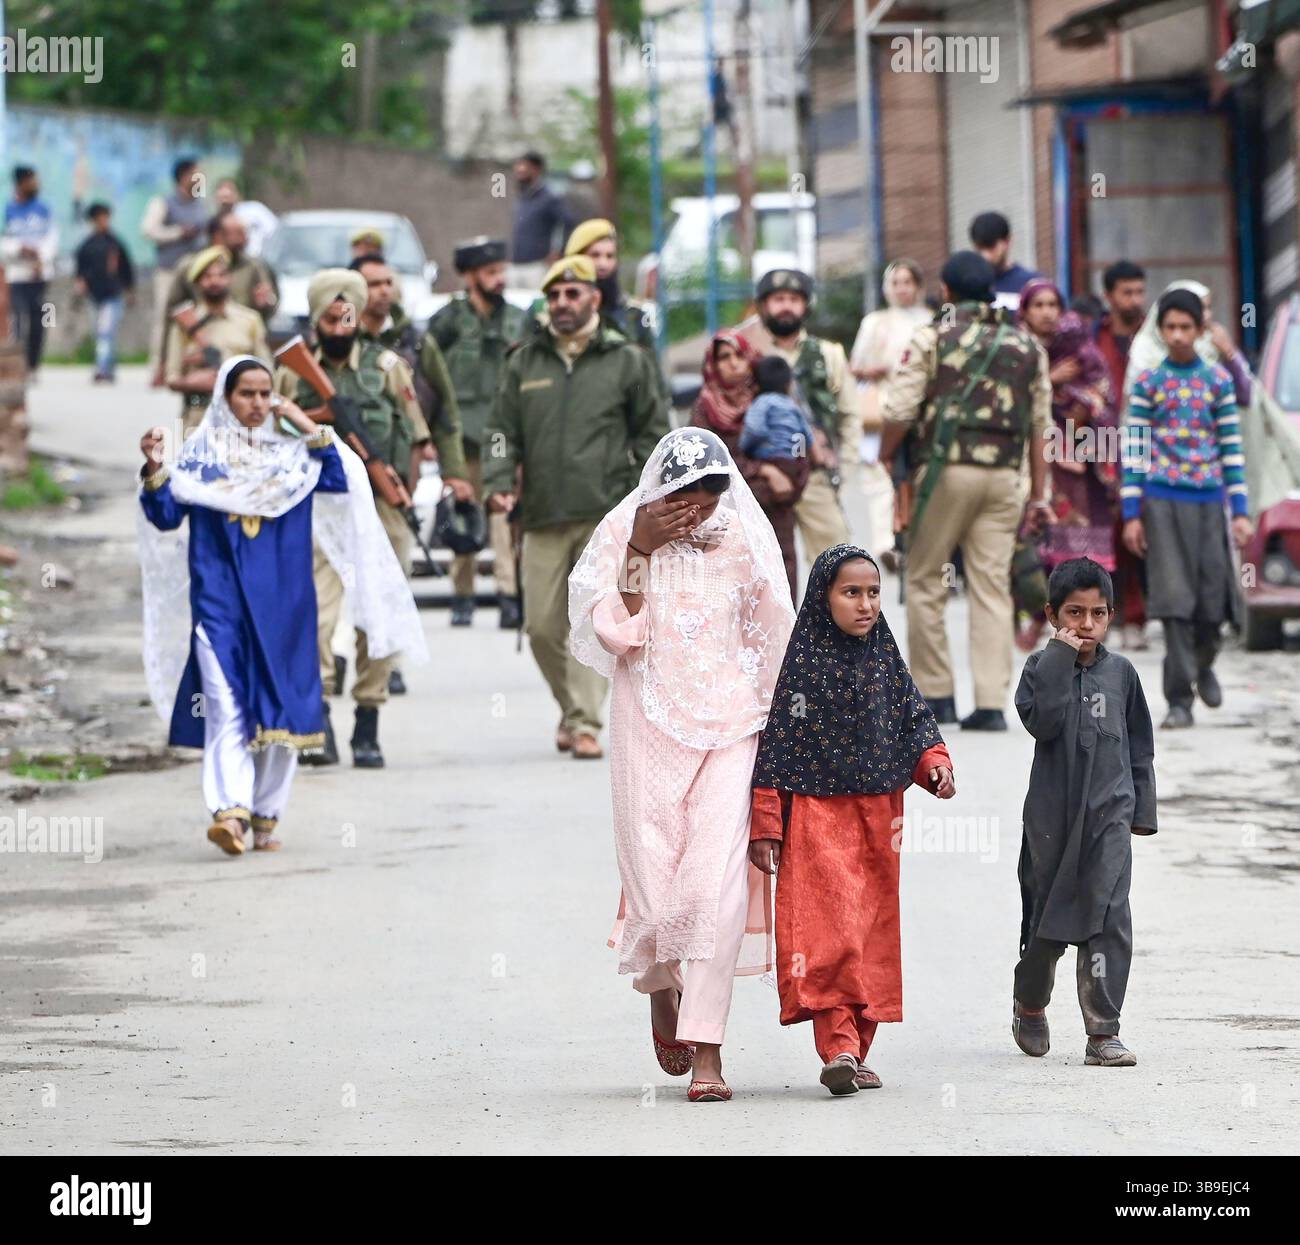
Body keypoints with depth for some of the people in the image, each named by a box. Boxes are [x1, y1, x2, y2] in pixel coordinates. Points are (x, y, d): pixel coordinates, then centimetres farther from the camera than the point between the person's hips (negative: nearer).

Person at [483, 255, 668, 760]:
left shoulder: (625, 360, 6)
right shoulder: (524, 362, 12)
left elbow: (653, 430, 11)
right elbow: (502, 430, 13)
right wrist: (498, 482, -4)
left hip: (606, 515, -3)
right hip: (543, 517, 3)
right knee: (543, 625, 2)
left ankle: (585, 722, -9)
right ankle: (572, 707, 22)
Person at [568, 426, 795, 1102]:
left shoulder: (744, 538, 1)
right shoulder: (622, 533, -2)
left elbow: (773, 639, 10)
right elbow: (610, 634, -9)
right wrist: (638, 553, -16)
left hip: (729, 724, 0)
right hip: (650, 724, 0)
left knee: (718, 877, -11)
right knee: (653, 870, 0)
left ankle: (706, 1047, -10)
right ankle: (661, 985, 34)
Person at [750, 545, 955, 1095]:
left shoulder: (885, 658, 8)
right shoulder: (803, 661, -6)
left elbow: (915, 718, 15)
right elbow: (775, 742, -6)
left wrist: (934, 762, -7)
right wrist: (765, 825, -9)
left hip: (878, 818, 5)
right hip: (816, 812, -5)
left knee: (873, 933, 6)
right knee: (828, 926, -16)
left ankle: (855, 1049, 13)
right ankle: (838, 1045, -21)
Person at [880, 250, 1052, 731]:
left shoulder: (932, 338, -2)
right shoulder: (1026, 346, 11)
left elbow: (899, 411, -7)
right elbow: (1040, 426, 11)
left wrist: (885, 460, 8)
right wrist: (1038, 495, 15)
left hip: (945, 470, -3)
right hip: (1005, 476, 3)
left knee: (926, 583, 8)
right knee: (993, 588, 4)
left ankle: (935, 694, 7)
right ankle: (991, 703, -2)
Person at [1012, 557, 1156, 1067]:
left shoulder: (1120, 672, 7)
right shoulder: (1042, 668, 0)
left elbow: (1140, 747, 13)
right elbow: (1042, 721, -19)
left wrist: (1142, 810, 10)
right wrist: (1062, 659, -17)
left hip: (1109, 814, 1)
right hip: (1052, 813, -1)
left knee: (1108, 918, -10)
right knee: (1047, 916, 10)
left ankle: (1103, 1031, -10)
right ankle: (1030, 1003, 36)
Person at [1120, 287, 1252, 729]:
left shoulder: (1218, 380, 8)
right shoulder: (1147, 382, 4)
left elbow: (1232, 448, 8)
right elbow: (1134, 448, 3)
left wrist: (1240, 511, 3)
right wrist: (1131, 513, -3)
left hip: (1208, 498, 2)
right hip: (1162, 499, -2)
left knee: (1213, 594, 3)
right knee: (1175, 598, -7)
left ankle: (1203, 664, 34)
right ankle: (1180, 697, -3)